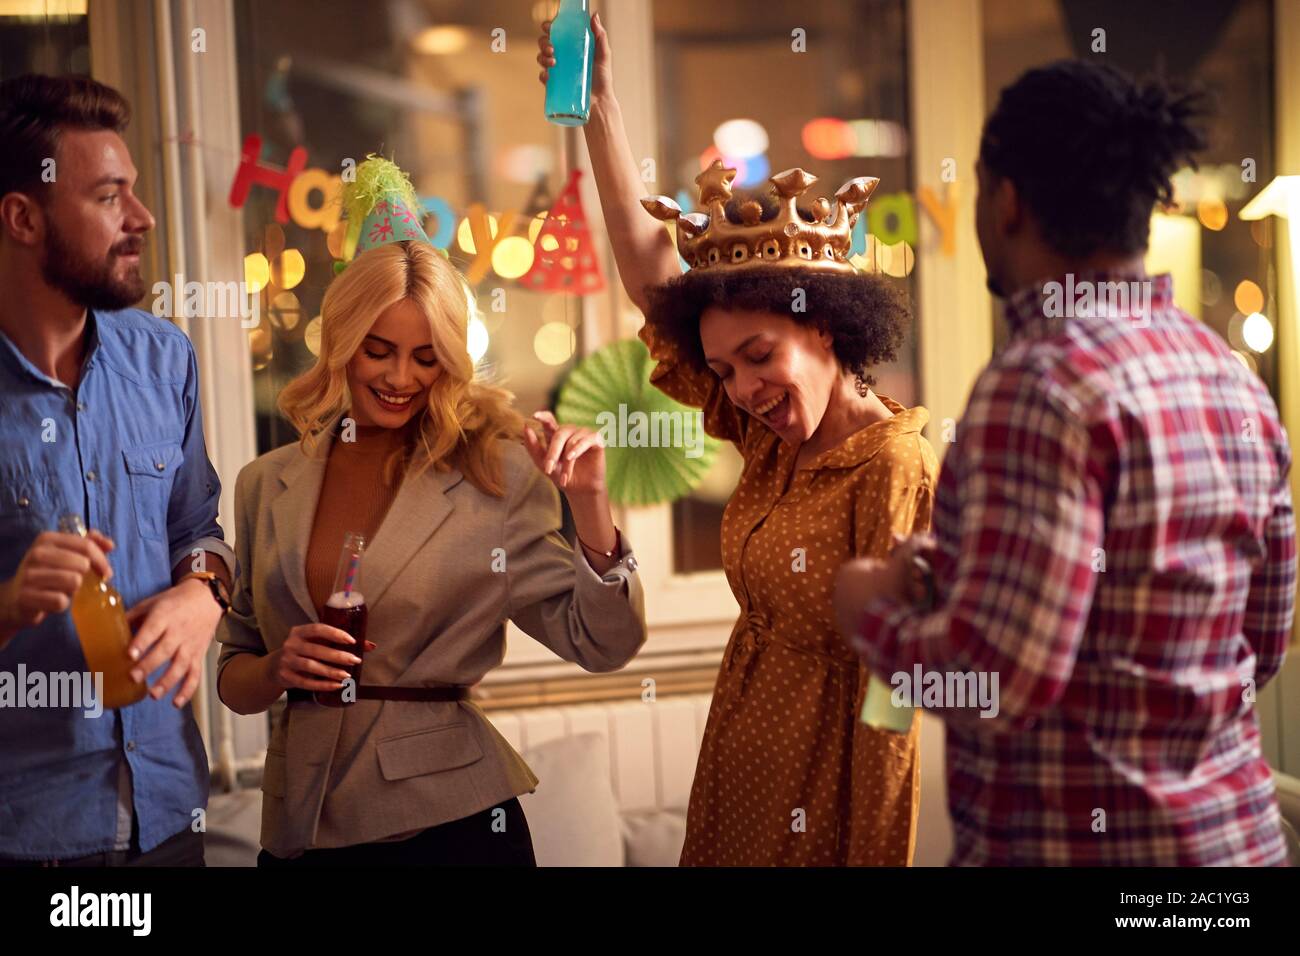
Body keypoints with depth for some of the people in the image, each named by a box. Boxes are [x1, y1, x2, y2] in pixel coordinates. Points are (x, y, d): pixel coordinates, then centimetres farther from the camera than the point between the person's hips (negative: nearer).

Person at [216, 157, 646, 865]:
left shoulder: (494, 475, -5)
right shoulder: (267, 487, 5)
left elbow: (605, 645, -7)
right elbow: (234, 678, 11)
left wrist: (588, 503, -20)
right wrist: (279, 669, -11)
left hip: (451, 825, -3)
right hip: (302, 830, 3)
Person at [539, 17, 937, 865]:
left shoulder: (895, 466, -20)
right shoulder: (771, 435, 1)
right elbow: (648, 268, 4)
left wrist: (871, 852, -20)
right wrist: (598, 98, 2)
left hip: (824, 794, -7)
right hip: (735, 772, 7)